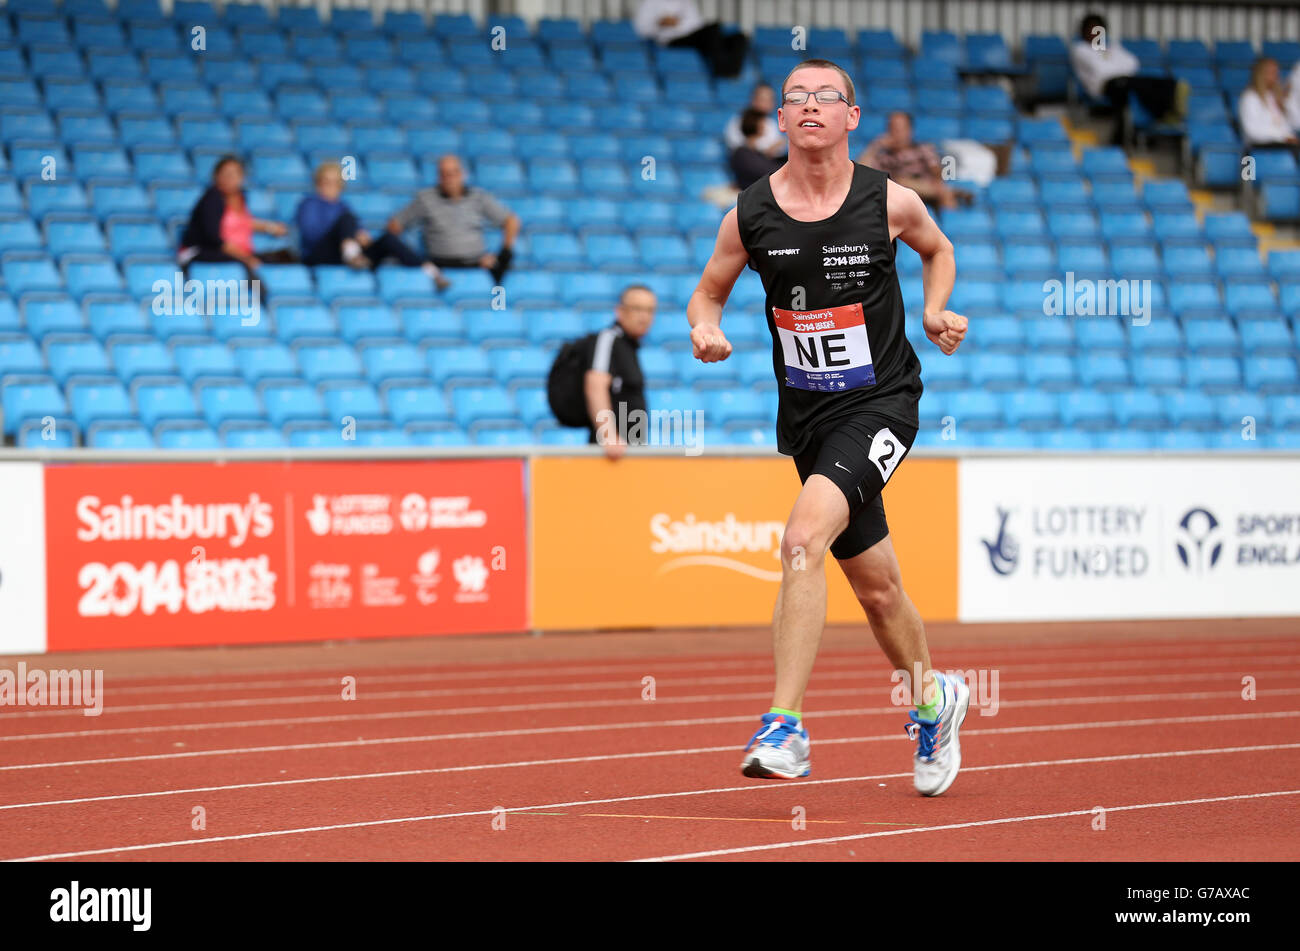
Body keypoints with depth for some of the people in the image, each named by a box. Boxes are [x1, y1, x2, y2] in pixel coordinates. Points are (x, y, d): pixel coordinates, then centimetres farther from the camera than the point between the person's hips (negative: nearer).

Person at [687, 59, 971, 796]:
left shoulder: (890, 202, -6)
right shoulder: (750, 215, -3)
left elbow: (938, 249, 16)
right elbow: (709, 292, 11)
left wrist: (936, 313, -1)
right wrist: (704, 329, -11)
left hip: (881, 403, -4)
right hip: (806, 413, 4)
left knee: (805, 536, -27)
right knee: (875, 584, 15)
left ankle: (785, 729, -28)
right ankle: (933, 699, 44)